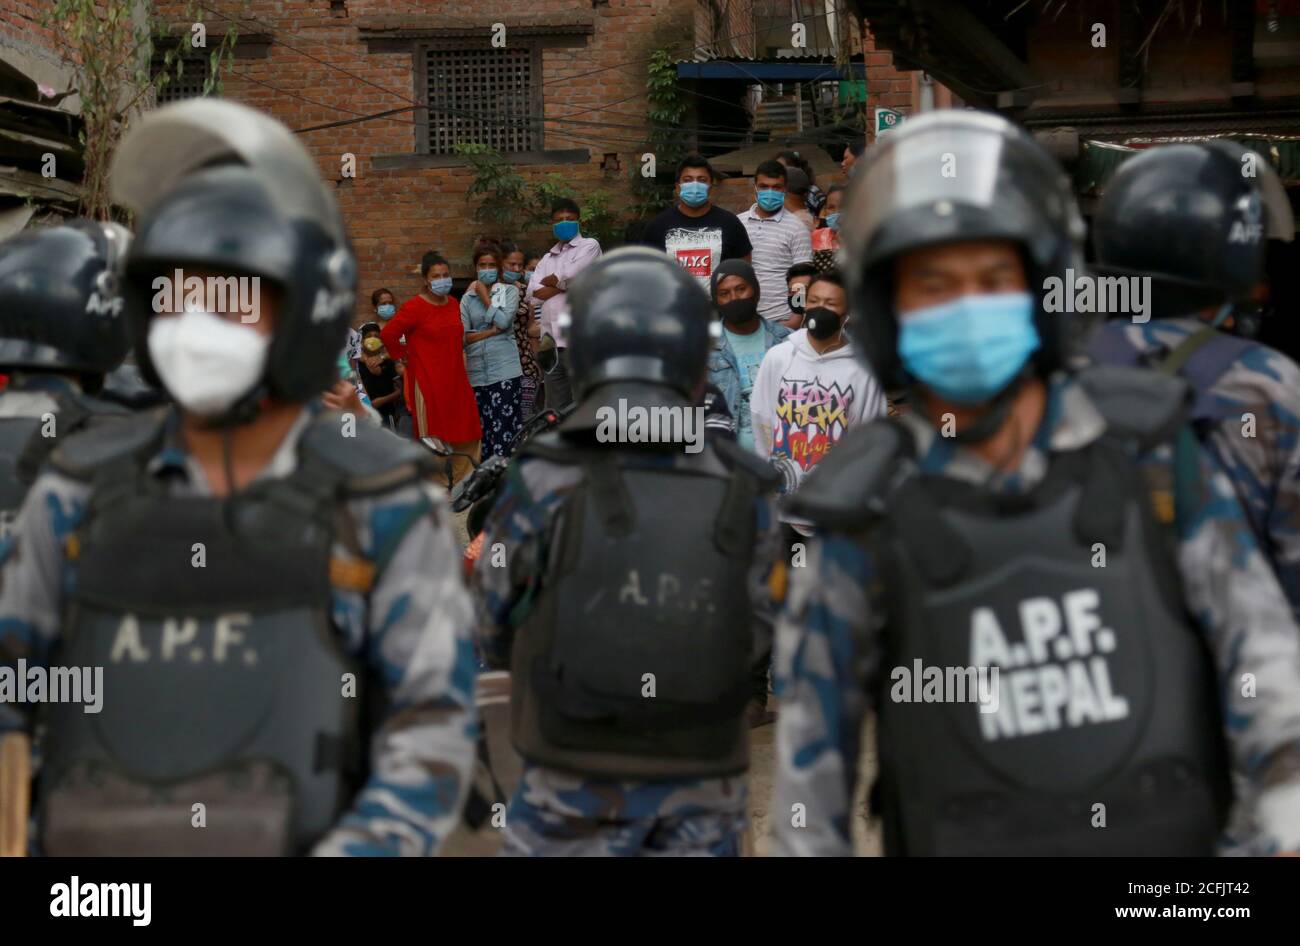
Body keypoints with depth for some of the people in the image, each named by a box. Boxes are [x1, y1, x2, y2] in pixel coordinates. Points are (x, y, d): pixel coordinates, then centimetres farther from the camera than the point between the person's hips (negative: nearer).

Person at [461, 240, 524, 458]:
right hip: (477, 372, 3)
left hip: (504, 369, -3)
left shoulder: (509, 291, 6)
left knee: (503, 422, -10)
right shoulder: (467, 298, 12)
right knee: (482, 425, 2)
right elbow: (462, 336, 2)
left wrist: (484, 295, -1)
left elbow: (503, 321, -10)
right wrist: (491, 332, -9)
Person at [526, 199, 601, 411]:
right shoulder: (548, 258, 23)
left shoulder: (589, 246, 6)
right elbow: (533, 292, 6)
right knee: (555, 407, 7)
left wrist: (549, 281, 8)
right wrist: (564, 285, -6)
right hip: (552, 341, 6)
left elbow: (569, 275, -11)